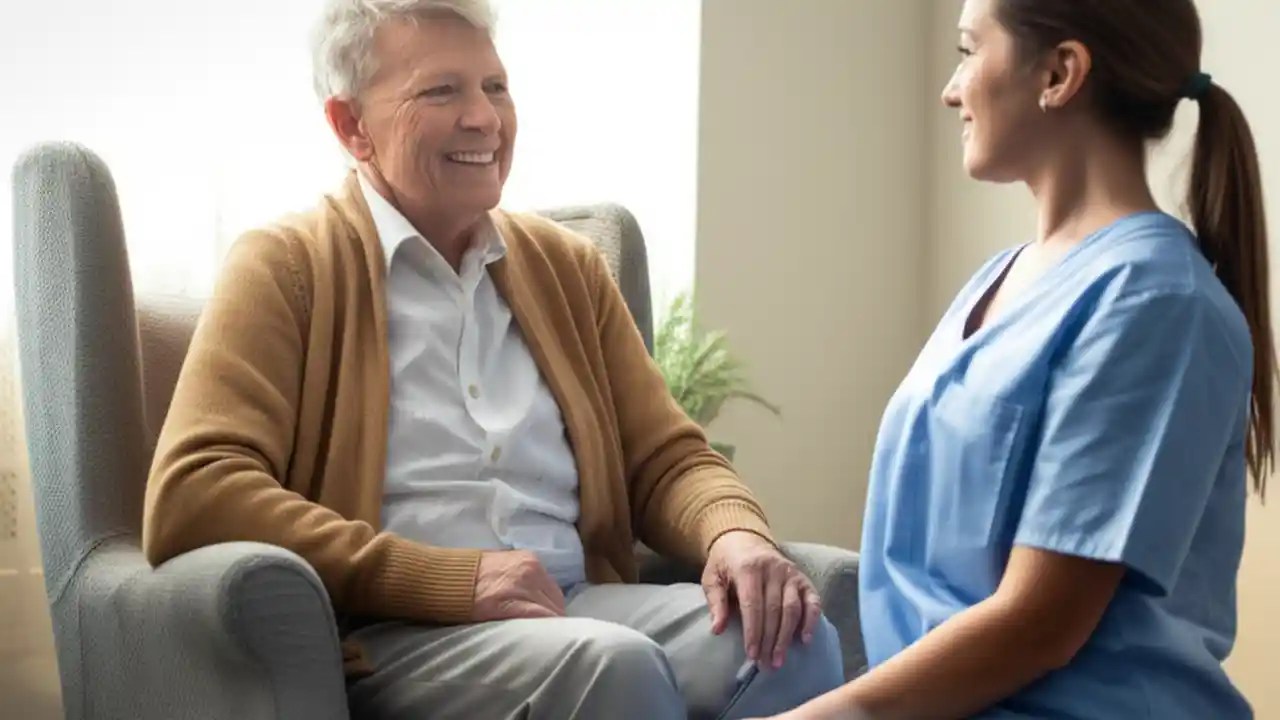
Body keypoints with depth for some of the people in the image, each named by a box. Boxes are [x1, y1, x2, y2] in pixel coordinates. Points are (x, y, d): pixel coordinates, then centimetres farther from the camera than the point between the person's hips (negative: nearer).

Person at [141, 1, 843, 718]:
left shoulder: (568, 267, 19)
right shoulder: (286, 269, 2)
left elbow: (667, 459, 17)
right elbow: (191, 497, -11)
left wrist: (736, 534, -9)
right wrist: (445, 579, -18)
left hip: (575, 608, 5)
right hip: (385, 638, -4)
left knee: (788, 643, -25)